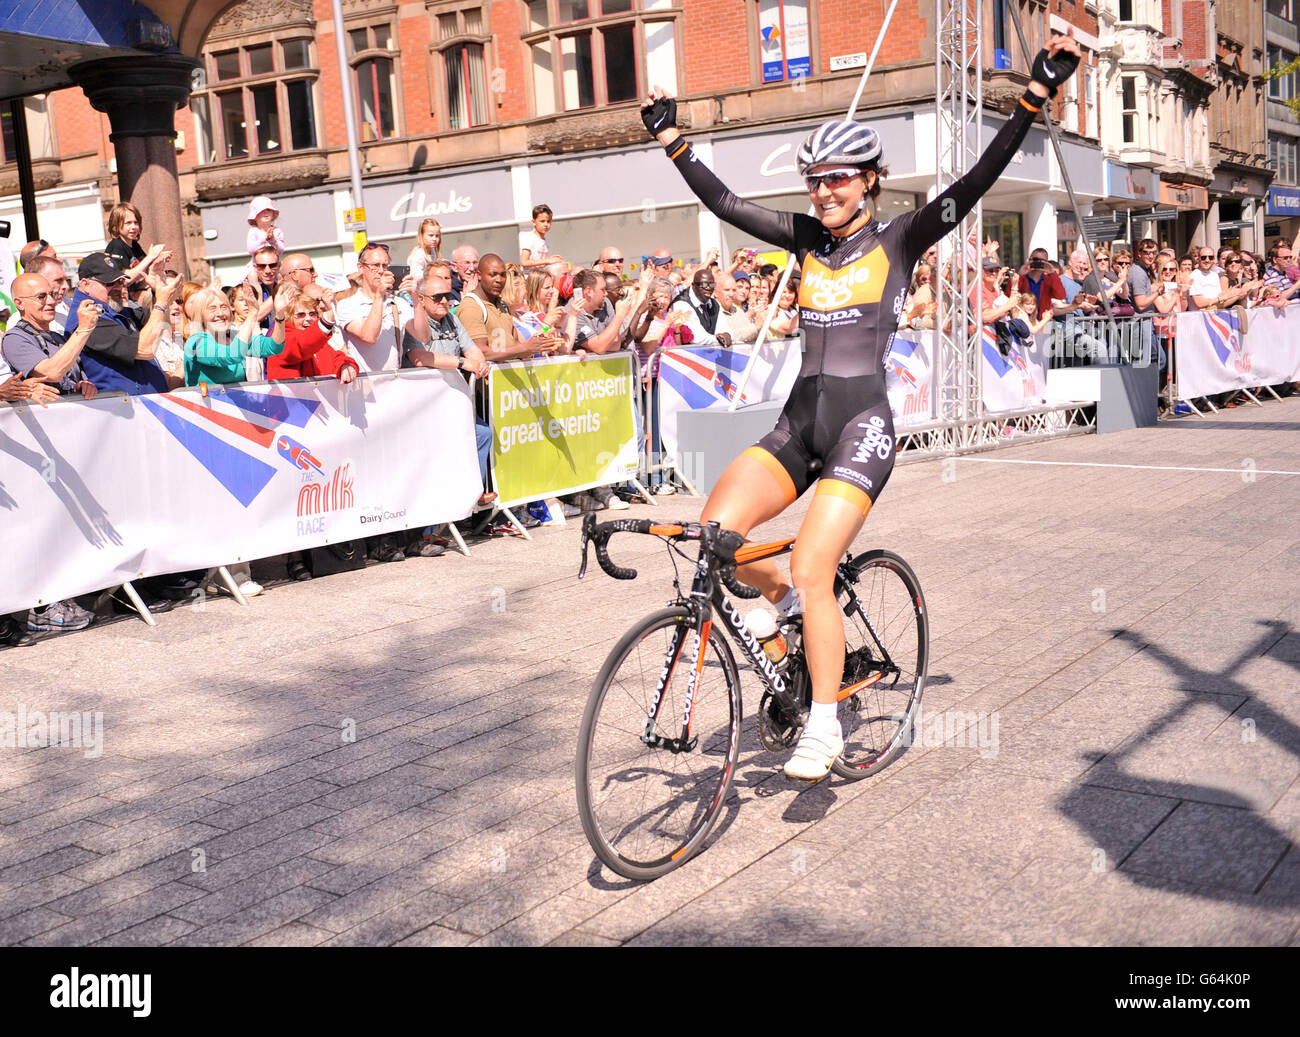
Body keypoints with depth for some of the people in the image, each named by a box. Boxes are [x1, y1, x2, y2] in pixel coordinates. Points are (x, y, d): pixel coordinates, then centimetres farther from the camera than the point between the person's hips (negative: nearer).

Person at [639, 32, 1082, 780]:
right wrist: (671, 138, 18)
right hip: (799, 421, 5)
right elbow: (723, 201, 16)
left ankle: (825, 725, 3)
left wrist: (1037, 94, -16)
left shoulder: (898, 239, 0)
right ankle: (782, 602, 17)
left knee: (812, 573, -16)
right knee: (713, 537, -14)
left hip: (862, 423, -5)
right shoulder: (807, 238, 13)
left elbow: (979, 182, -9)